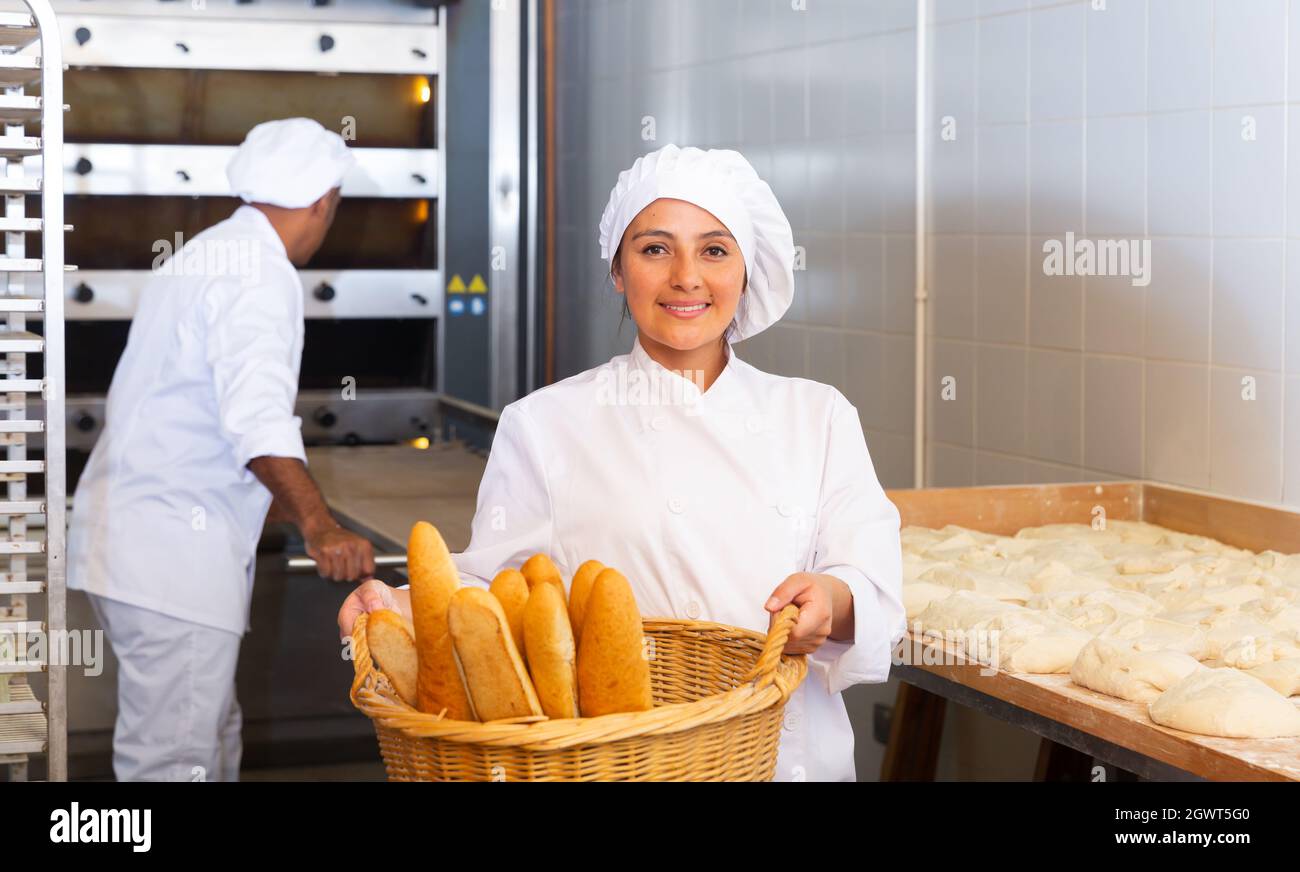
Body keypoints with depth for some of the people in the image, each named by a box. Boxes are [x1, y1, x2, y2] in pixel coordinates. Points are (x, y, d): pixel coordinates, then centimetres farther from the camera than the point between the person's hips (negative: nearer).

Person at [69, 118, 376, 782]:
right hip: (172, 552, -11)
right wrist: (318, 526, -40)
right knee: (174, 759, -11)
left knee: (212, 737, 18)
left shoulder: (204, 256, 20)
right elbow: (258, 419, -29)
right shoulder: (260, 277, -13)